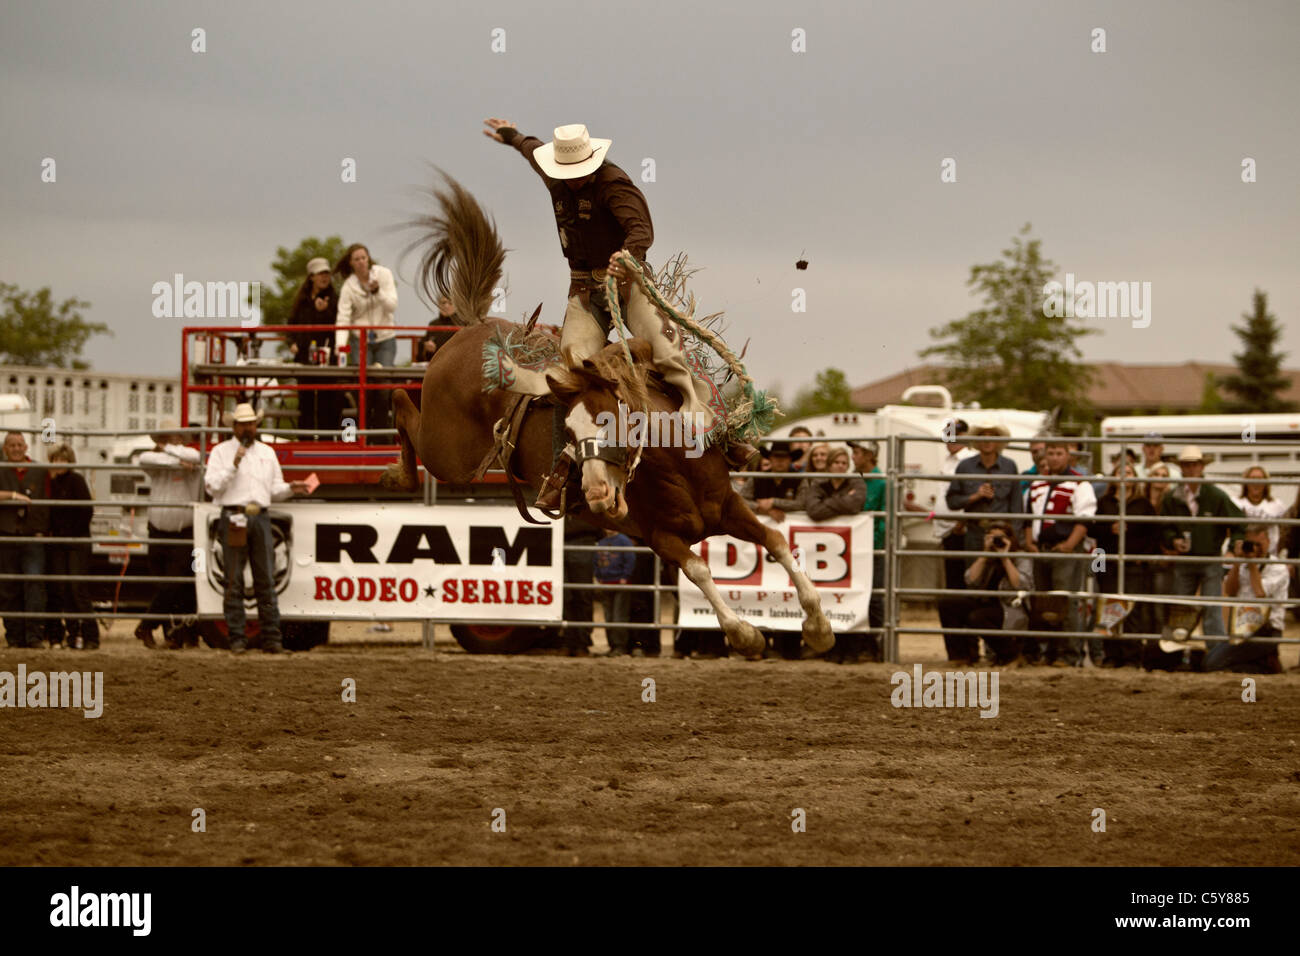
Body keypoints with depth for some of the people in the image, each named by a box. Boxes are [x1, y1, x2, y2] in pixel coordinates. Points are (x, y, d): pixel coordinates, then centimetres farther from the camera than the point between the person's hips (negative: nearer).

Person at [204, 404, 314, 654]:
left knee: (265, 579, 1)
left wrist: (291, 488, 1)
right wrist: (234, 465, -12)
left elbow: (275, 490, 21)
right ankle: (237, 638, 0)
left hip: (260, 518, 3)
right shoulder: (221, 452, 6)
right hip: (234, 518, -3)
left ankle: (272, 639, 1)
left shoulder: (267, 453, 18)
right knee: (234, 581, -3)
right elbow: (213, 486, -4)